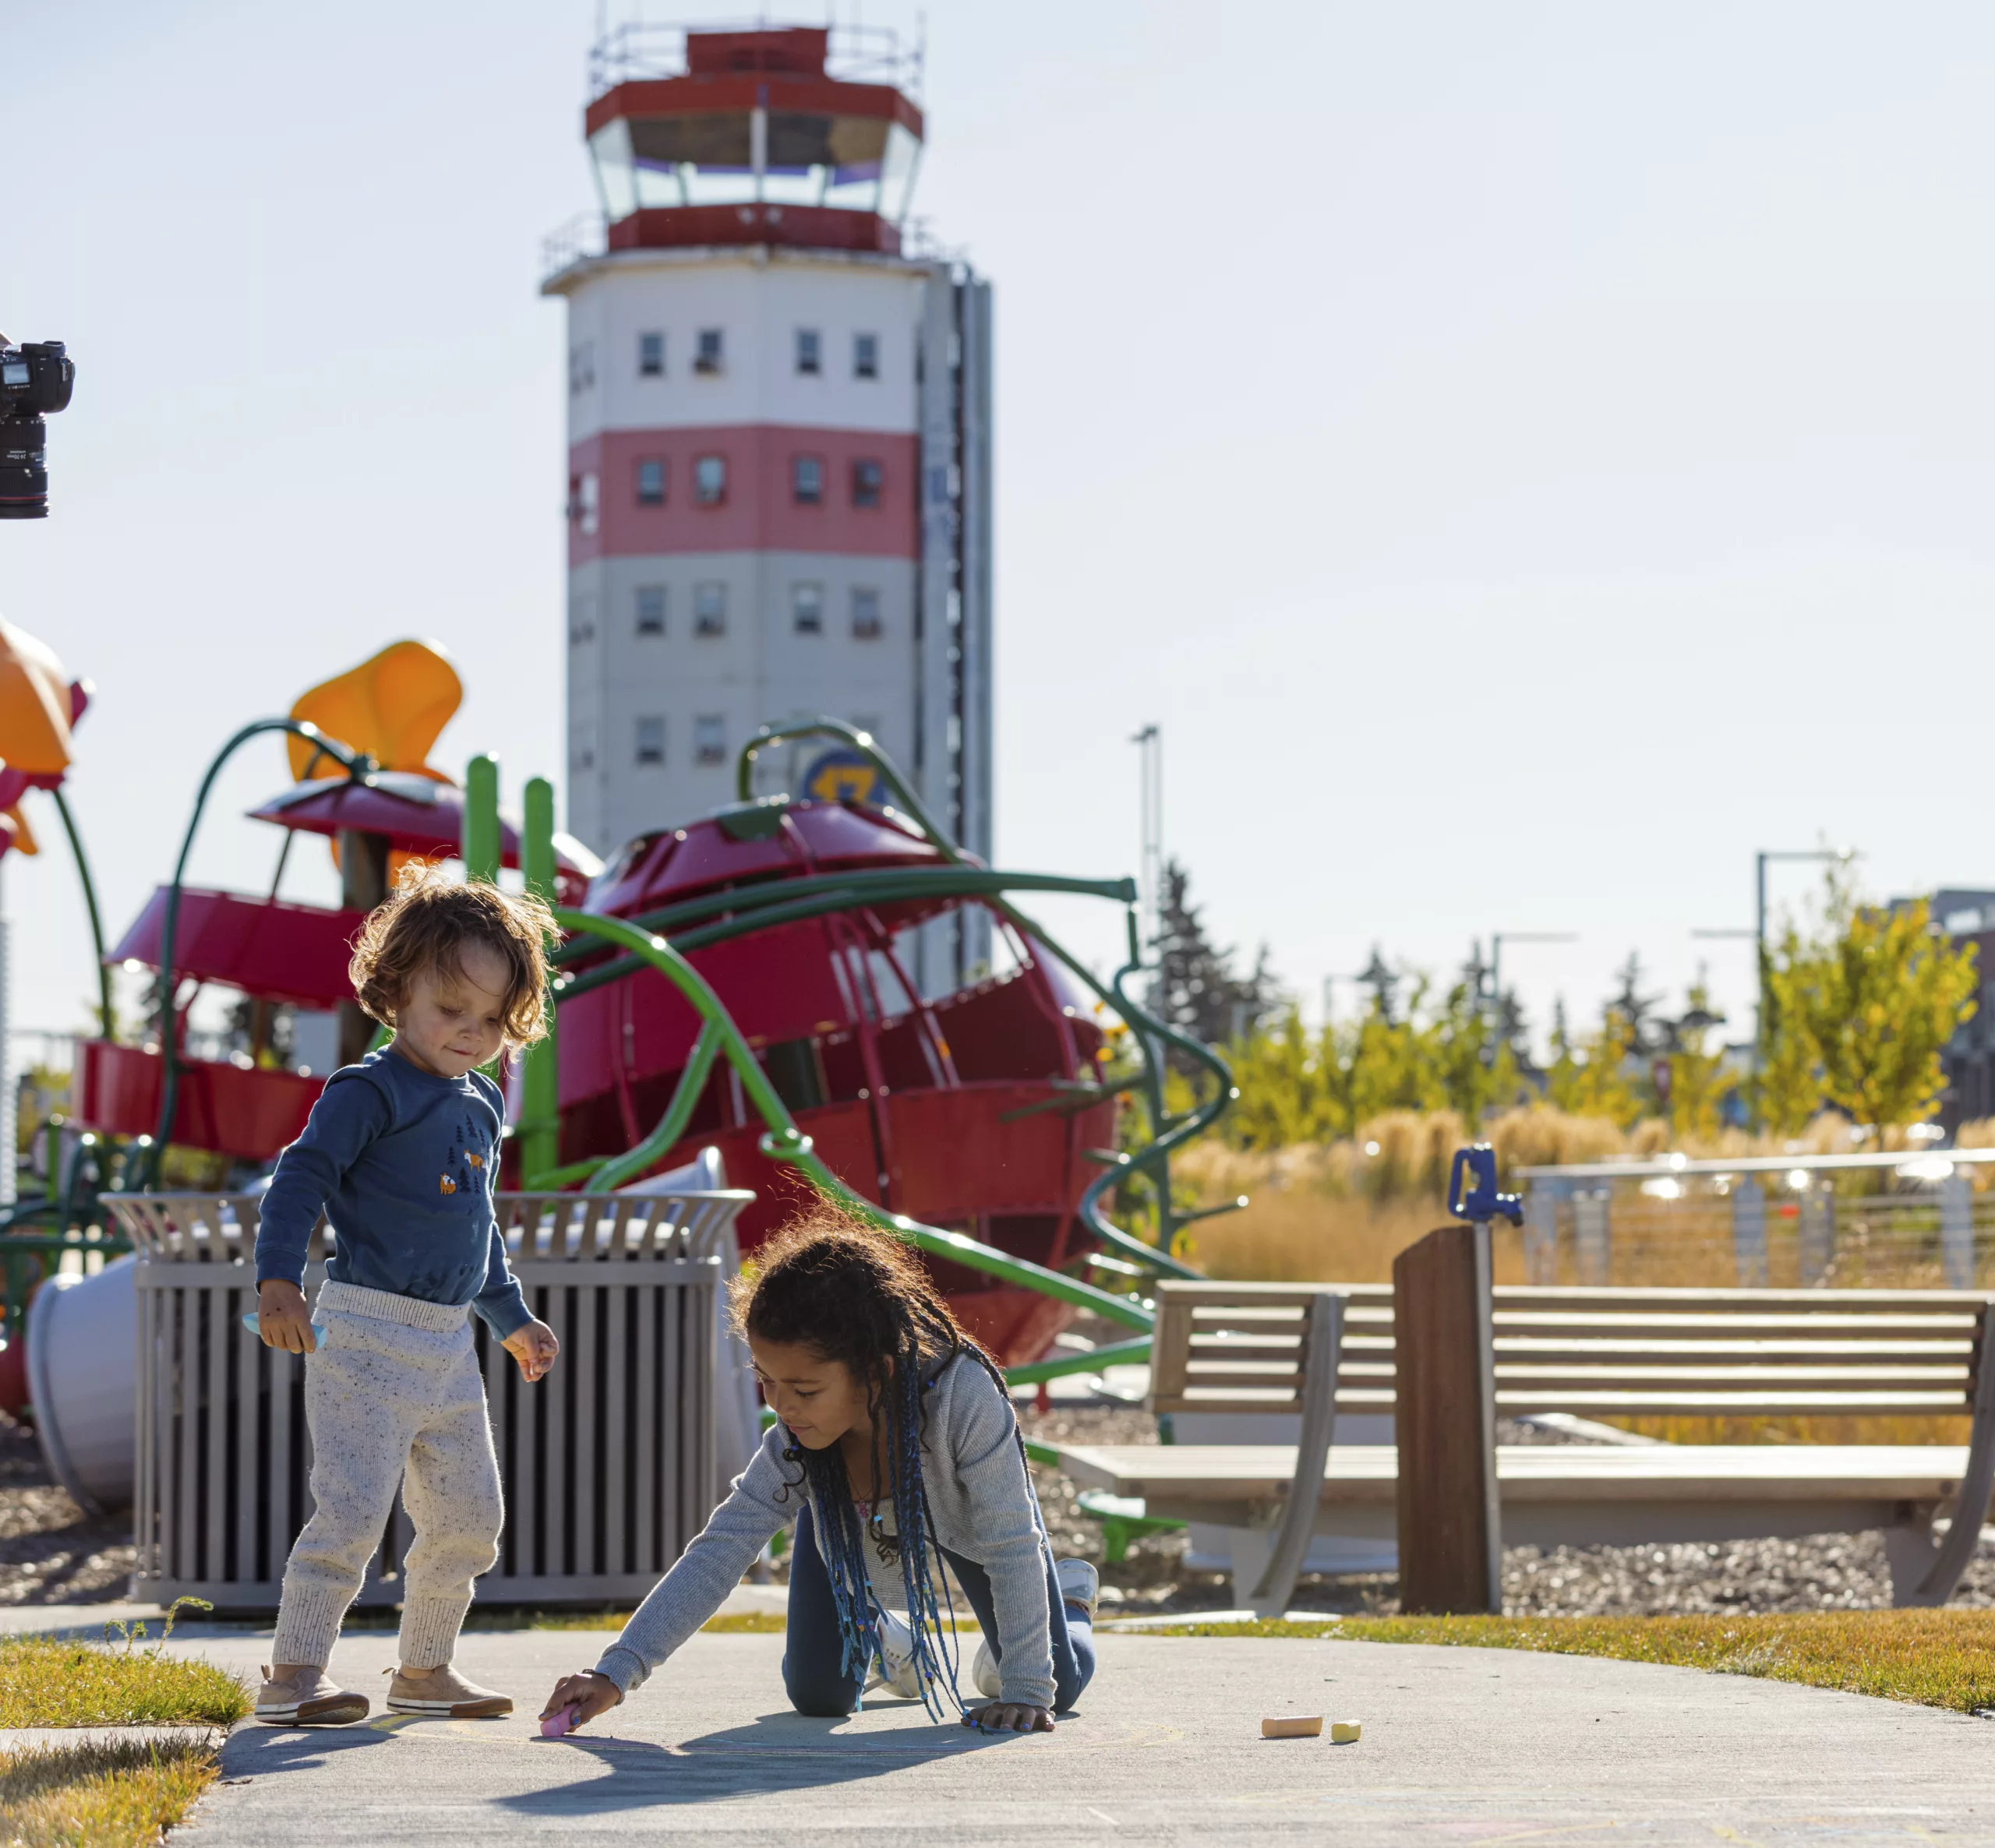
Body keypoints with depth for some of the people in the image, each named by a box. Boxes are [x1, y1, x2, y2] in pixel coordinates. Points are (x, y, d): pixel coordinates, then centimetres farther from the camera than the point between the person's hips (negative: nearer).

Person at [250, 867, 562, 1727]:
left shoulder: (482, 1106, 17)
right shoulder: (369, 1092, -9)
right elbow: (301, 1178, -15)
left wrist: (512, 1319, 33)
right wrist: (278, 1281, -27)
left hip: (450, 1344, 8)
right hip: (366, 1333, -8)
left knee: (469, 1517, 11)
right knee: (352, 1509, -14)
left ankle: (424, 1670, 24)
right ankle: (292, 1673, -9)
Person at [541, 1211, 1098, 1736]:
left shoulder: (966, 1397, -47)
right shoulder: (793, 1445, -37)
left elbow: (1012, 1545, -39)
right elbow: (719, 1551, -36)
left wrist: (1026, 1691, -38)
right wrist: (616, 1673, -45)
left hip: (967, 1532, -2)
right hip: (860, 1536, 2)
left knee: (1059, 1686, -4)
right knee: (816, 1696, -3)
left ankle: (1070, 1595, 33)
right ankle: (882, 1642, 34)